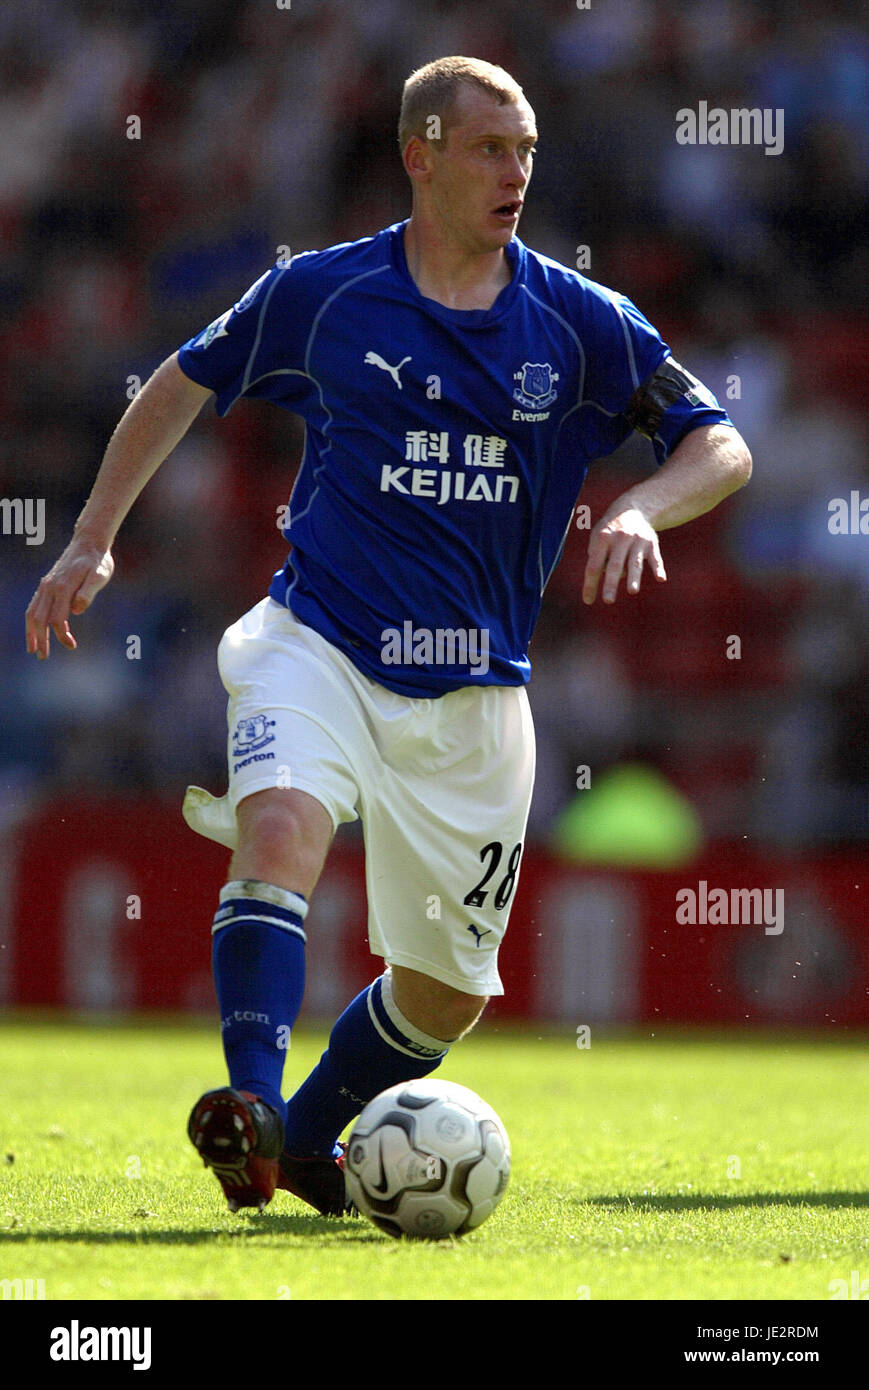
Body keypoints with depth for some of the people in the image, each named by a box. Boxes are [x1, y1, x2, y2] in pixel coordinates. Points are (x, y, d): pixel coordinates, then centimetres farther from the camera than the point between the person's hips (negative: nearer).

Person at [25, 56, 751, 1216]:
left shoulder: (580, 324, 0)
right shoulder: (318, 295, -2)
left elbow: (723, 446, 2)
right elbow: (183, 387, 13)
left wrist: (641, 509, -19)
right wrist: (92, 544, 11)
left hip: (472, 689, 3)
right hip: (319, 645, -2)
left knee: (448, 989, 8)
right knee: (281, 829, -34)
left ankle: (310, 1139, 32)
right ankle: (252, 1111, -42)